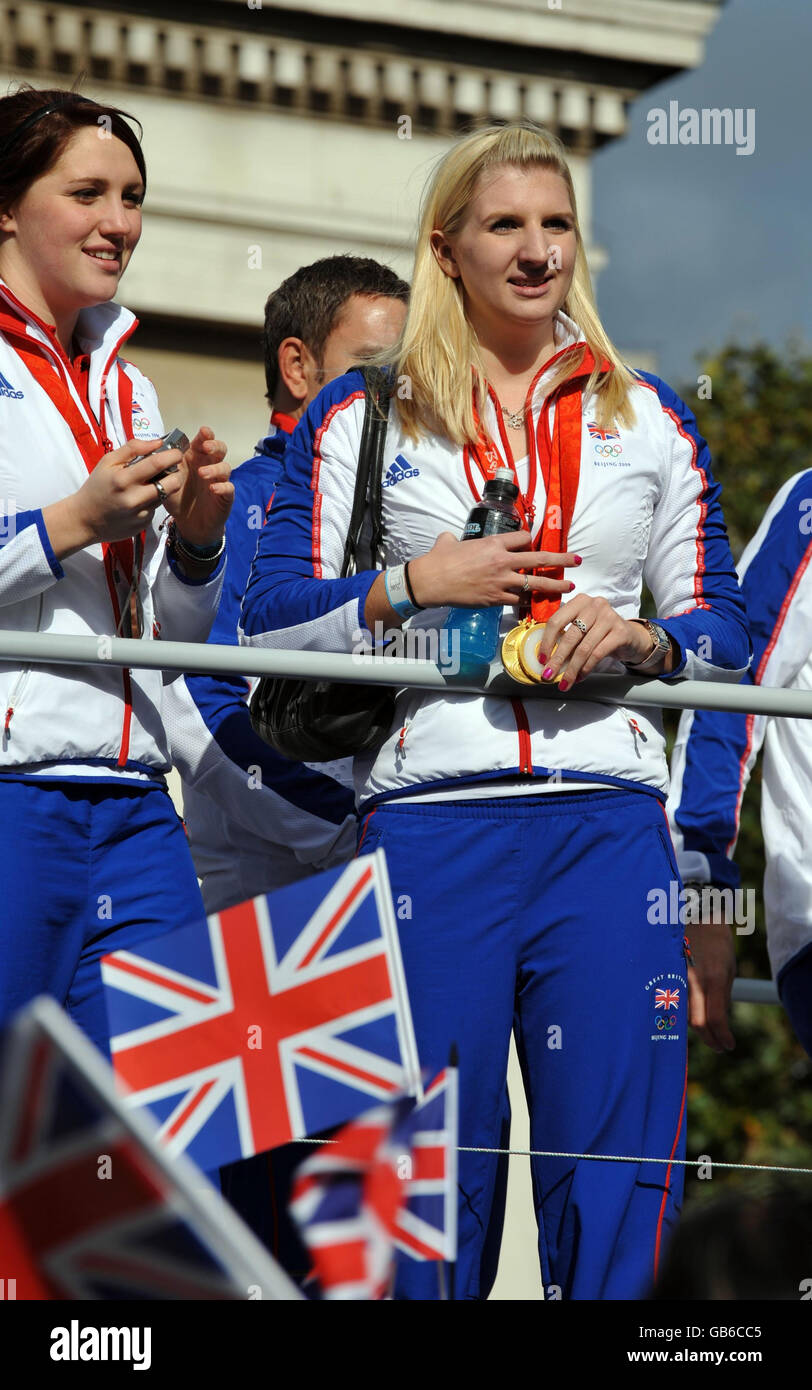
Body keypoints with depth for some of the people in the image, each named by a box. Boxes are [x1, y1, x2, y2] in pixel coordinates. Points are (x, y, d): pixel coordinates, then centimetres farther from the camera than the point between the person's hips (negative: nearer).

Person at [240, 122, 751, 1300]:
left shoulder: (649, 420, 17)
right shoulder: (359, 418, 11)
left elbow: (723, 632, 17)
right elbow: (270, 623, 6)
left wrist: (640, 637, -4)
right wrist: (414, 584, -7)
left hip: (609, 822, 2)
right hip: (429, 821, -1)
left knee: (616, 1176, -5)